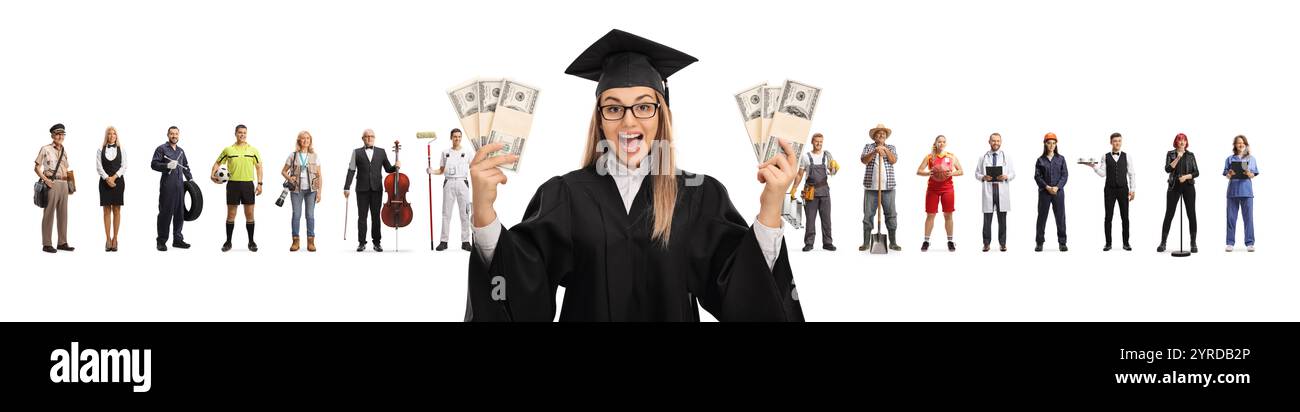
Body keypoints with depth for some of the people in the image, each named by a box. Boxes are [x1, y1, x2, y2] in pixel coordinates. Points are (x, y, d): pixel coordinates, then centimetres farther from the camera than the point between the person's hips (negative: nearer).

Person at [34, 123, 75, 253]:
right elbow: (37, 168, -2)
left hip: (64, 184, 6)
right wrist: (45, 179, -13)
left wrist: (69, 182, 9)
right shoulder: (45, 149, -2)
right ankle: (46, 244, -1)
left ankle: (62, 242, 15)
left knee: (63, 213, 9)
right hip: (52, 184, -6)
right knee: (49, 213, -4)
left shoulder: (63, 151, 16)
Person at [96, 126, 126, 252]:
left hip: (118, 181, 0)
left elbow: (124, 166, 0)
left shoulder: (121, 149, 5)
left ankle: (114, 239, 4)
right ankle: (108, 240, 1)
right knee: (107, 210, 0)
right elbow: (99, 167, -1)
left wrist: (114, 177, -11)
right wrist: (107, 178, -12)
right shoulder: (100, 150, 4)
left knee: (116, 210, 1)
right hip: (105, 181, 0)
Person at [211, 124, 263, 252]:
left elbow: (258, 167, 7)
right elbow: (218, 163, 11)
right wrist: (213, 174, -8)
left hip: (248, 184, 0)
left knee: (249, 214, 2)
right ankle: (228, 242, 12)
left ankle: (251, 242, 11)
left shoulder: (253, 150, 5)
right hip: (233, 184, 0)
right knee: (230, 214, 4)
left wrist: (260, 184, -1)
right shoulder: (228, 150, 4)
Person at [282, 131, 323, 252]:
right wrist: (289, 178, -10)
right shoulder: (293, 156, 4)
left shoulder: (314, 156, 5)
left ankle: (311, 242, 6)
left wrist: (319, 192, -1)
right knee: (296, 215, 0)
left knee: (310, 215, 1)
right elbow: (283, 171, 10)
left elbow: (319, 175, 5)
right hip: (296, 189, 0)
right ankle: (295, 241, 7)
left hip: (311, 189, 0)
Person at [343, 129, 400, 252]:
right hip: (362, 189, -1)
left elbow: (388, 169, 12)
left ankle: (377, 243, 10)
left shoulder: (381, 152, 10)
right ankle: (361, 243, 6)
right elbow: (351, 171, 2)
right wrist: (347, 187, -4)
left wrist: (395, 167, -10)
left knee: (376, 216, 4)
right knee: (362, 216, 2)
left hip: (377, 189, 1)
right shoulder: (357, 152, 6)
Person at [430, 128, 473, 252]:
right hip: (449, 183, 1)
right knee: (446, 213, 0)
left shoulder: (468, 152, 7)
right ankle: (444, 241, 3)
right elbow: (441, 170, 14)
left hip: (462, 182, -1)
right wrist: (432, 171, -4)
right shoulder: (445, 153, 12)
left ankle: (465, 241, 3)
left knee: (464, 213, -1)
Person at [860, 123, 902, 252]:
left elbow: (894, 160, -2)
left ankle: (893, 242, 5)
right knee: (868, 214, -1)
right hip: (871, 187, -1)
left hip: (888, 188, 1)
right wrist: (874, 152, -21)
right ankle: (866, 242, 4)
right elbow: (864, 160, -5)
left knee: (891, 214, -1)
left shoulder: (891, 148, 14)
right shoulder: (868, 147, 11)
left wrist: (886, 150, -15)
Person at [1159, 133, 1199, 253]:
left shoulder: (1191, 155, 6)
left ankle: (1193, 243, 4)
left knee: (1191, 214, -1)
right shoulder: (1170, 154, 3)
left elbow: (1197, 172, 2)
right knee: (1169, 214, -1)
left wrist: (1186, 176, -14)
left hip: (1188, 187, 1)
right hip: (1174, 187, -1)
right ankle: (1163, 243, 4)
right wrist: (1178, 158, -18)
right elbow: (1168, 169, -11)